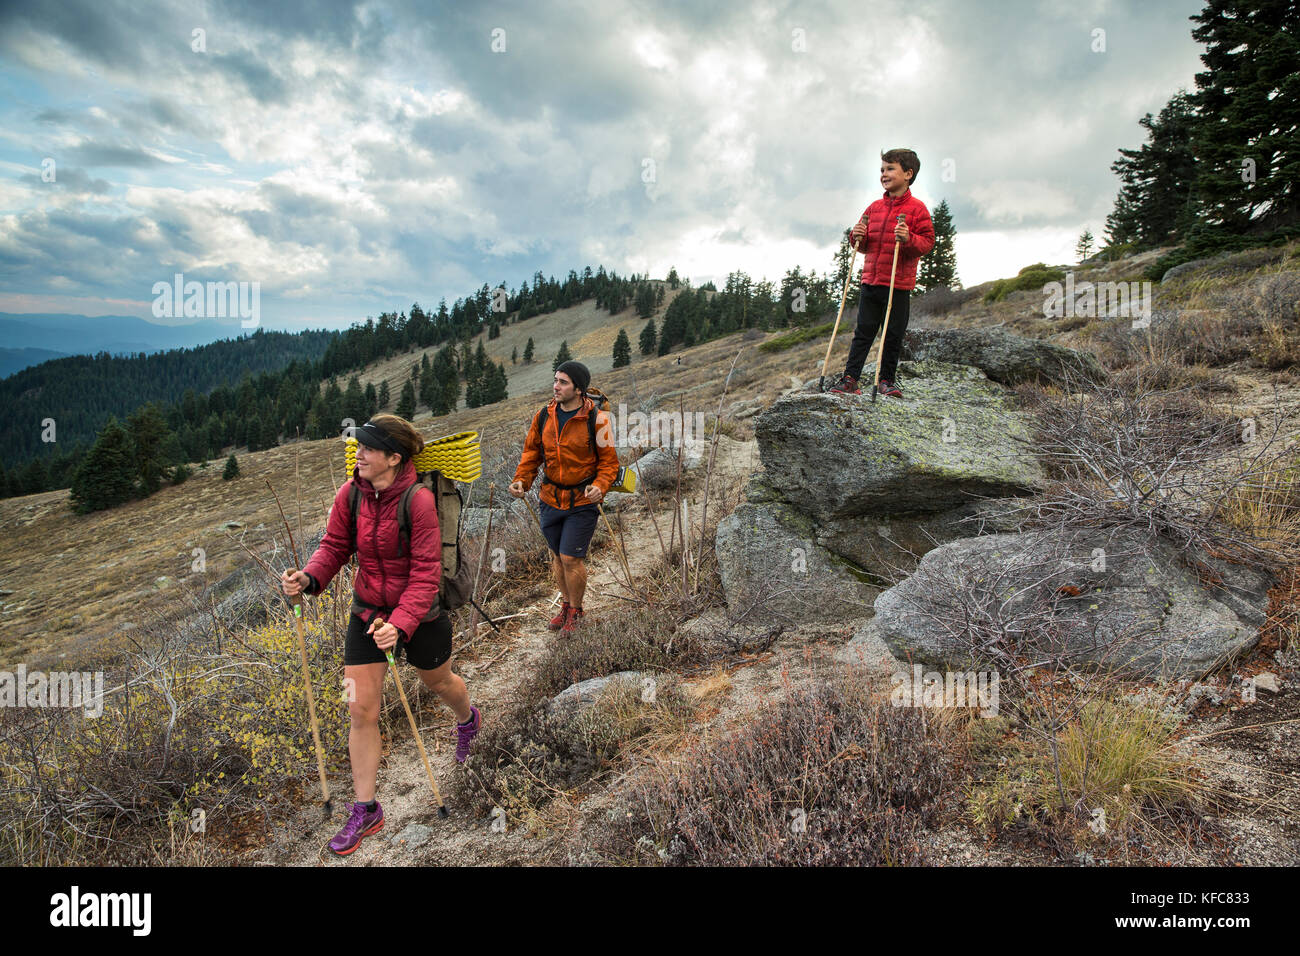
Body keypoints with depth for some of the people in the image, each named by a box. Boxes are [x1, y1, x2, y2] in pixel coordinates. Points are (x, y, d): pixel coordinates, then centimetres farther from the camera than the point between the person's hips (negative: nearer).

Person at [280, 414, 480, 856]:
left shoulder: (418, 500, -25)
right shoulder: (350, 494, -10)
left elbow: (426, 571, -25)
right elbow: (335, 546, -1)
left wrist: (401, 624, -35)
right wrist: (309, 578, -22)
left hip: (420, 613, -4)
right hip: (367, 611, 4)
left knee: (438, 682, 23)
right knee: (361, 709, 2)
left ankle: (468, 719, 61)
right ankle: (365, 811, 17)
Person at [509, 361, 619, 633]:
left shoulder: (596, 419, -13)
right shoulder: (543, 416, 0)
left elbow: (609, 460, -7)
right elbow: (532, 452, 10)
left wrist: (600, 486, -24)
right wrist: (521, 480, -6)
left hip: (583, 501, -5)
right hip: (551, 498, 5)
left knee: (571, 559, -5)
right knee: (557, 557, 15)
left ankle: (575, 610, 20)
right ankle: (566, 605, 37)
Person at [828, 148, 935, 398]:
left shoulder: (916, 208, -2)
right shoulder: (874, 207, 12)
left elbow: (928, 242, -6)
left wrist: (909, 239, -24)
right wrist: (857, 237, -2)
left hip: (899, 284, -4)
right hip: (871, 281, 4)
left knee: (893, 335, 4)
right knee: (863, 331, 4)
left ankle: (887, 380, 17)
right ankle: (850, 378, 5)